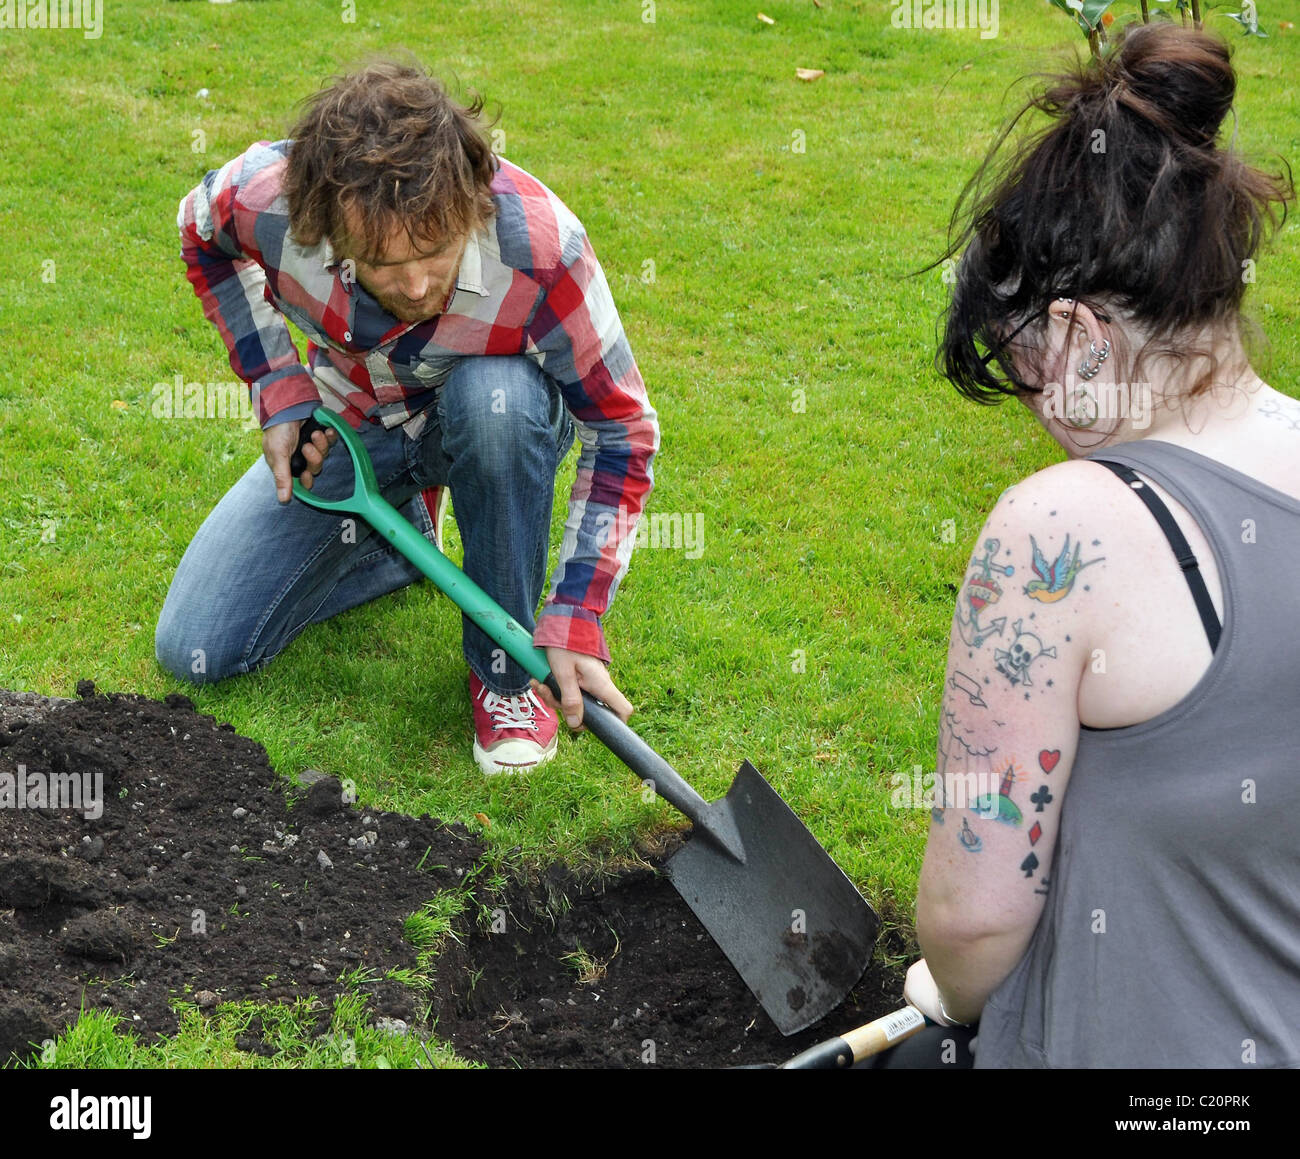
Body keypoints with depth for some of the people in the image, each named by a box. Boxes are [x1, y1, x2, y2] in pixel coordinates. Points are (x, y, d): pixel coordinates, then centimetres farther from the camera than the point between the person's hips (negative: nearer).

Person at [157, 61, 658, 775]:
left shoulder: (542, 247, -38)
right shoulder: (265, 194, -32)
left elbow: (622, 429, -25)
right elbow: (202, 234, -3)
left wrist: (573, 624, -29)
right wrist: (279, 392, -10)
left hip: (487, 419, -2)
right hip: (346, 424, 2)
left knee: (499, 395, -41)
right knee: (195, 652, -5)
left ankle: (507, 659, -18)